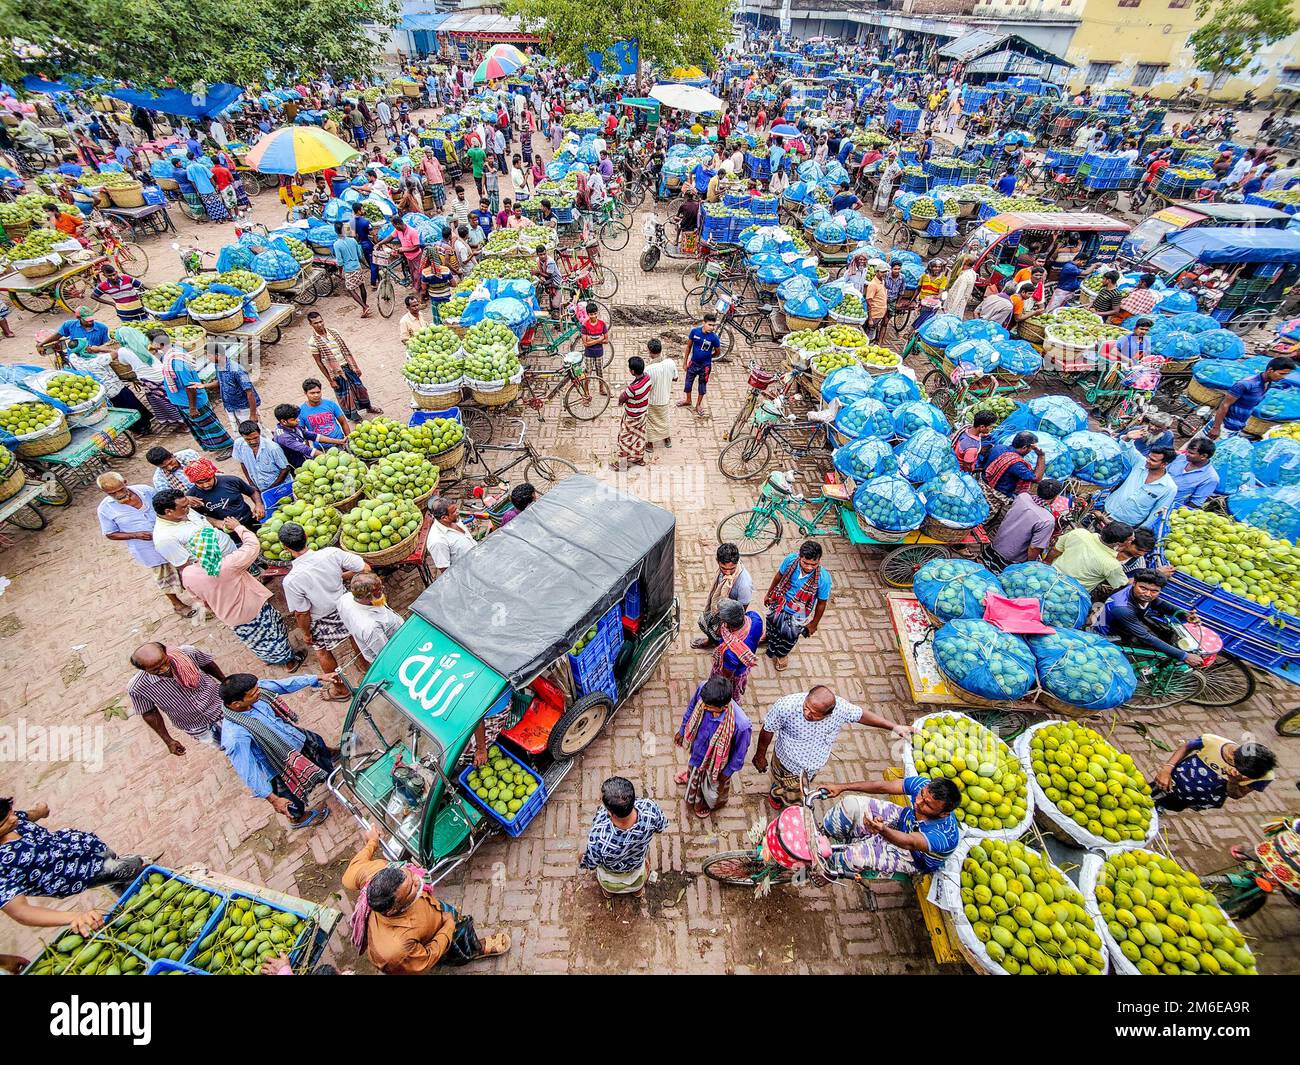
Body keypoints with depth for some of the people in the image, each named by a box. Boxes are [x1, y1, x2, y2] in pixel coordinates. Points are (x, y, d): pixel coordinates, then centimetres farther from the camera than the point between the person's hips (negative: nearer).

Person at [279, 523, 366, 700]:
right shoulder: (332, 553, -27)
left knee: (322, 652, 26)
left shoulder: (291, 580, -33)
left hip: (323, 621, -3)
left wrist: (306, 633, -1)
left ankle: (340, 689, 45)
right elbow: (365, 569, -18)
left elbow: (302, 613, -20)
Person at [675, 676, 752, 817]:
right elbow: (691, 709, -10)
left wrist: (728, 772, -7)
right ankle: (691, 776, 73)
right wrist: (682, 730, 5)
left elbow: (740, 752, -23)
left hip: (716, 760, -3)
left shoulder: (741, 725, -46)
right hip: (697, 746, 3)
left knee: (713, 784, 32)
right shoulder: (702, 689, -35)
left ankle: (710, 803, 66)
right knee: (695, 769, 38)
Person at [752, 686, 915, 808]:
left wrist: (894, 727, -7)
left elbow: (861, 715, -10)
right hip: (787, 764, -3)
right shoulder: (785, 706, -40)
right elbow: (768, 730, -21)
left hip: (813, 768, 3)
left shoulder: (840, 708, -34)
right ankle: (775, 793, 64)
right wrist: (760, 755, -7)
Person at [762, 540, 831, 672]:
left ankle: (782, 654, 60)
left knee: (789, 638, 25)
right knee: (772, 627, 31)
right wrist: (769, 593, 7)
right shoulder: (791, 558, -29)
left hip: (797, 616, -1)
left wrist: (814, 623, -3)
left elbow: (821, 603, -16)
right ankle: (770, 637, 67)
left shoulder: (824, 578, -35)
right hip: (779, 604, 2)